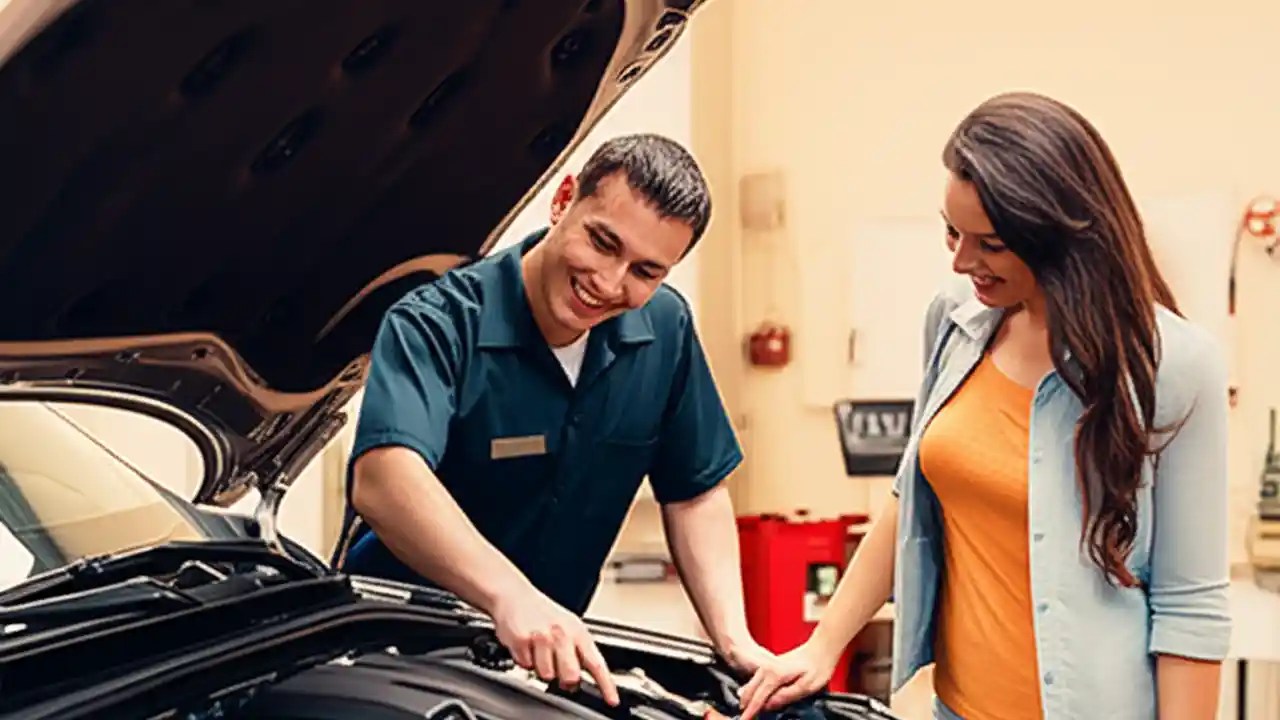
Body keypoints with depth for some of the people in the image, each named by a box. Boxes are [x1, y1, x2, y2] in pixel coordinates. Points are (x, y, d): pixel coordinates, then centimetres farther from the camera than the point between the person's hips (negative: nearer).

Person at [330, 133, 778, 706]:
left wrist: (734, 639, -8)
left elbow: (695, 492, 5)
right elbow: (382, 480, -36)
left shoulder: (665, 329, -2)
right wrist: (512, 596, -50)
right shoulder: (437, 325, -20)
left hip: (551, 651, 5)